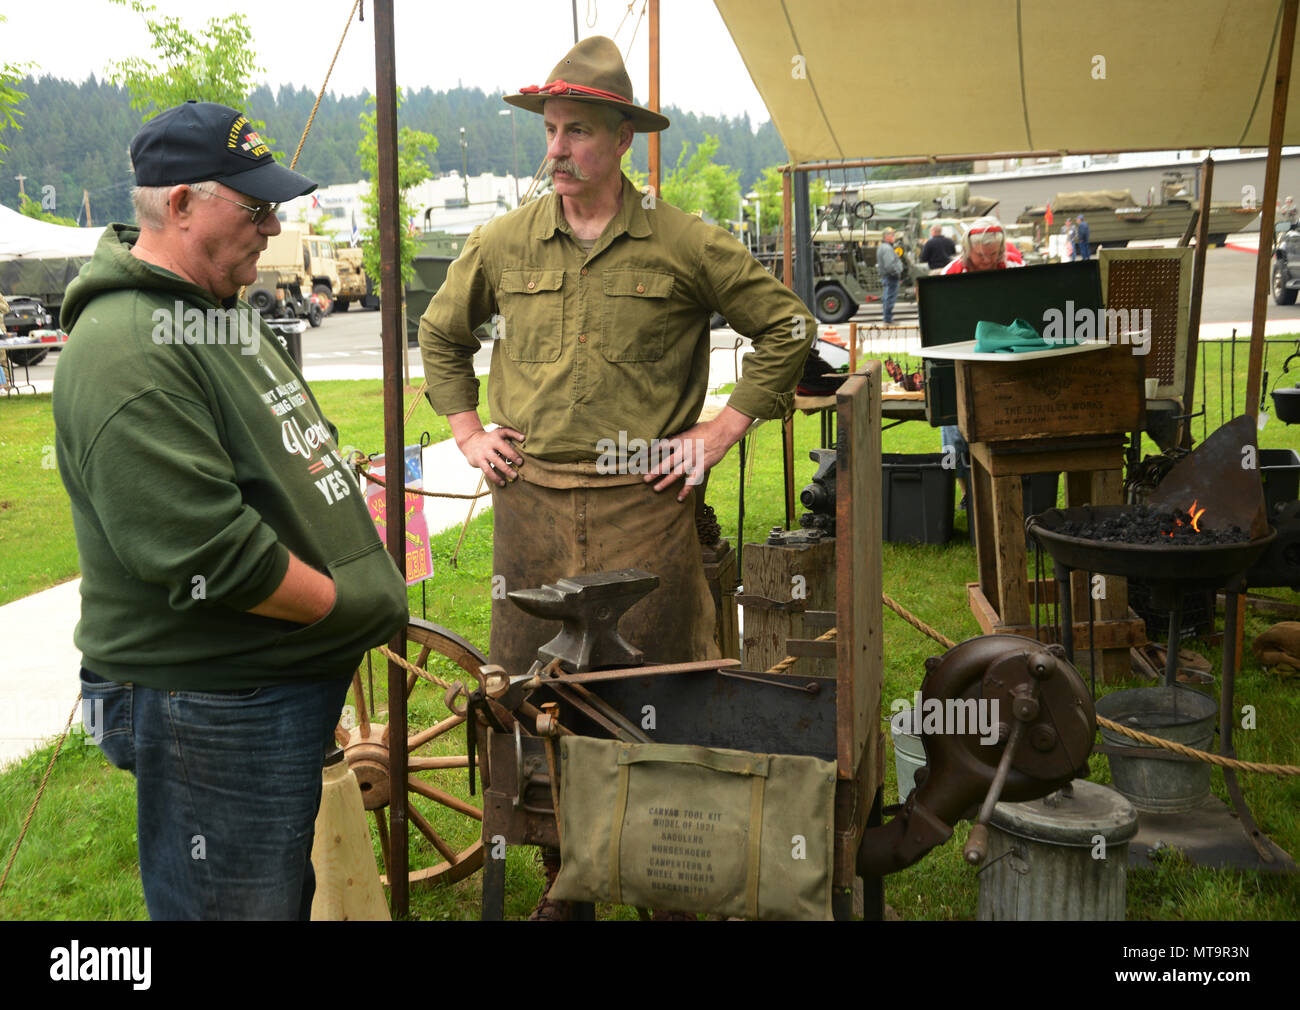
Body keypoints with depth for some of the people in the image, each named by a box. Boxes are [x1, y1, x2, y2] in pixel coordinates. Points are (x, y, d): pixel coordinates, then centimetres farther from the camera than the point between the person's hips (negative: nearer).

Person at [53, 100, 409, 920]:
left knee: (288, 892, 24)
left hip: (294, 683, 10)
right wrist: (355, 606, -16)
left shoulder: (216, 309, 12)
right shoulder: (126, 349, -23)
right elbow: (211, 556, -28)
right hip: (212, 711, -10)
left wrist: (373, 571, 9)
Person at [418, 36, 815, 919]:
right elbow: (441, 335, 23)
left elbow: (787, 325, 5)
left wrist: (725, 427, 0)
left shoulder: (684, 244, -2)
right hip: (530, 504, 3)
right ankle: (563, 877, 27)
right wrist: (468, 431, 14)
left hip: (644, 509, -3)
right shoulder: (504, 244, 7)